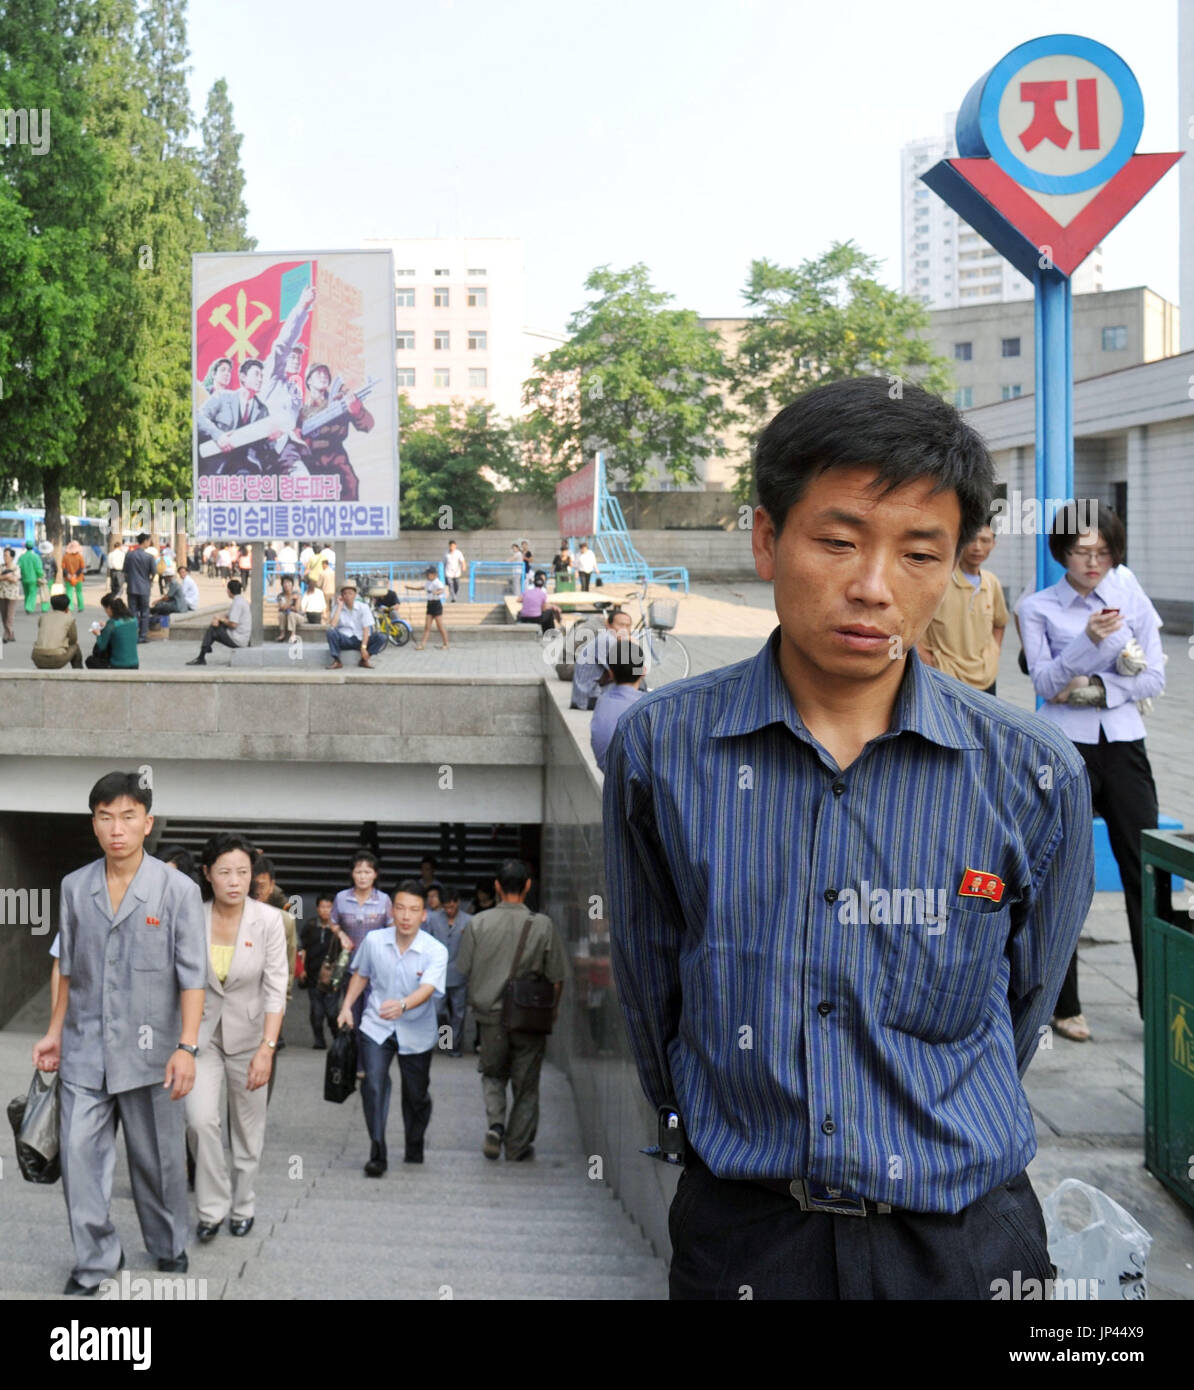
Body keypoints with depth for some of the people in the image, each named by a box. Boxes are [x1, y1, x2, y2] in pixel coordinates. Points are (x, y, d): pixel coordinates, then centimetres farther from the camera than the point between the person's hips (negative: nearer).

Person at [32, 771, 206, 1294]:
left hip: (148, 1050, -2)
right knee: (80, 1157, 0)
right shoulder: (75, 887, 3)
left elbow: (191, 975, -8)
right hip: (84, 1050, 3)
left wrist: (186, 1046, -14)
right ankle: (94, 1262, 14)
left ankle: (169, 1249, 30)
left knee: (156, 1161, 10)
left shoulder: (177, 890, -8)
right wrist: (56, 1031, 12)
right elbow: (68, 967, 13)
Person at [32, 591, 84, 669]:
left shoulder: (43, 617, 15)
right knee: (75, 647, 28)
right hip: (57, 659, -3)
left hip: (38, 660, 3)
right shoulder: (69, 619, 5)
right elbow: (73, 640, 15)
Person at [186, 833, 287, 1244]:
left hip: (248, 1033, 0)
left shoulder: (268, 919, -15)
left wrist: (267, 1048, -20)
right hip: (203, 1031, 0)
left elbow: (276, 989, -14)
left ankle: (243, 1206, 30)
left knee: (248, 1128, 10)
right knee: (201, 1120, -14)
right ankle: (212, 1207, 5)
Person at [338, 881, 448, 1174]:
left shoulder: (436, 951, -17)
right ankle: (377, 1154, -8)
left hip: (416, 1032, -1)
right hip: (376, 1027, 1)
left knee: (416, 1095, 12)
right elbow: (361, 974, 11)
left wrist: (403, 1005, -51)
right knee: (373, 1086, -16)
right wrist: (347, 1006, 1)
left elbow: (427, 989, -32)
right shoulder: (374, 941, -8)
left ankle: (414, 1148, 37)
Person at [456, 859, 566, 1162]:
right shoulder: (542, 925, -9)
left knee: (493, 1074, 20)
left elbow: (463, 971, 1)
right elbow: (556, 978, -5)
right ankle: (519, 1146, 16)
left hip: (490, 1014, 1)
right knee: (525, 1083, 12)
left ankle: (495, 1124, -2)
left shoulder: (478, 923, -5)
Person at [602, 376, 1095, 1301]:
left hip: (965, 1238, 0)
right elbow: (650, 983, 4)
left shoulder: (1035, 777, -10)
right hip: (739, 1230, 1)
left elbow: (1026, 999, 5)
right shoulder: (659, 749, -10)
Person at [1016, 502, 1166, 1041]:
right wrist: (1089, 640, -22)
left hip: (1123, 744, 2)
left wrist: (1097, 689, -8)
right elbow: (1045, 681, -9)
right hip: (1066, 749, -2)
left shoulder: (1133, 600, 7)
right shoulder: (1037, 608, 1)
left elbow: (1154, 677, 5)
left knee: (1147, 872, 1)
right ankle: (1064, 1005, 13)